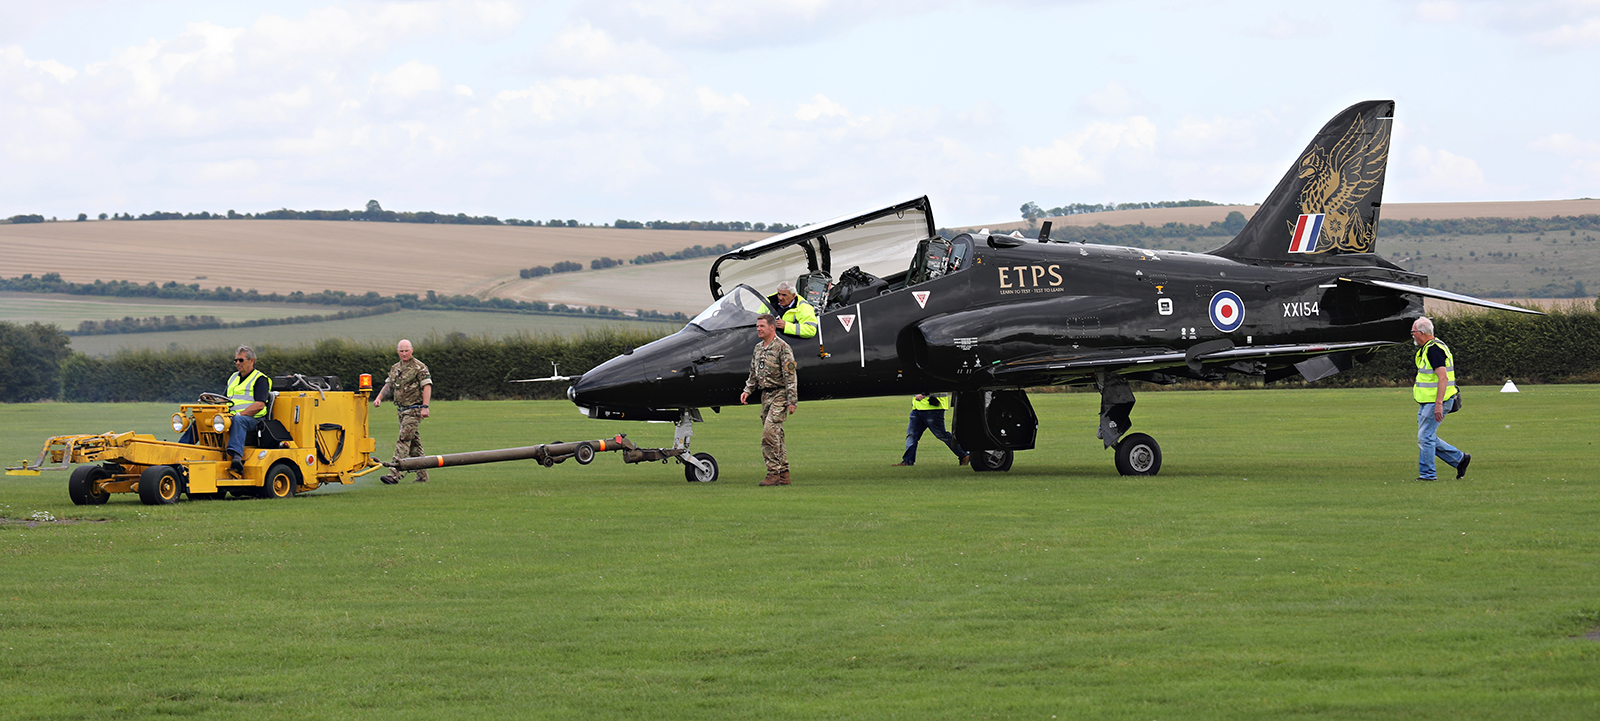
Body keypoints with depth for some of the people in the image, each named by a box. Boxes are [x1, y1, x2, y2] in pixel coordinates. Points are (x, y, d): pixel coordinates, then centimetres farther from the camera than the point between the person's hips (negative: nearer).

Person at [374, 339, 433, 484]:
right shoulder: (395, 368, 16)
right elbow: (388, 385, 21)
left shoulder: (419, 367, -7)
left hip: (414, 410, -8)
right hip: (402, 410, 8)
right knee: (414, 443, 10)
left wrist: (425, 407, -22)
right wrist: (379, 398, 4)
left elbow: (427, 387, -13)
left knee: (403, 440, -15)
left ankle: (395, 474, -21)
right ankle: (422, 476, 14)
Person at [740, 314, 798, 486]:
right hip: (765, 395, 8)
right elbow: (754, 374, 23)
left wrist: (792, 401, -17)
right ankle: (783, 474, 13)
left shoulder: (782, 347, -11)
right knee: (775, 435, 8)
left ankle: (773, 473, -16)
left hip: (779, 395, -8)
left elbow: (790, 376, -14)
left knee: (769, 431, -17)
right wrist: (747, 390, 7)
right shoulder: (758, 348, 13)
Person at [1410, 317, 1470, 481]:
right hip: (1427, 402, 10)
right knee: (1429, 438, 12)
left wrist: (1438, 404, -28)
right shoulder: (1426, 349, 16)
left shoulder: (1434, 350, -17)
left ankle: (1427, 473, 0)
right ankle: (1459, 459, 19)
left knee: (1425, 437, -7)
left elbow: (1443, 377, -25)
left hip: (1436, 402, -10)